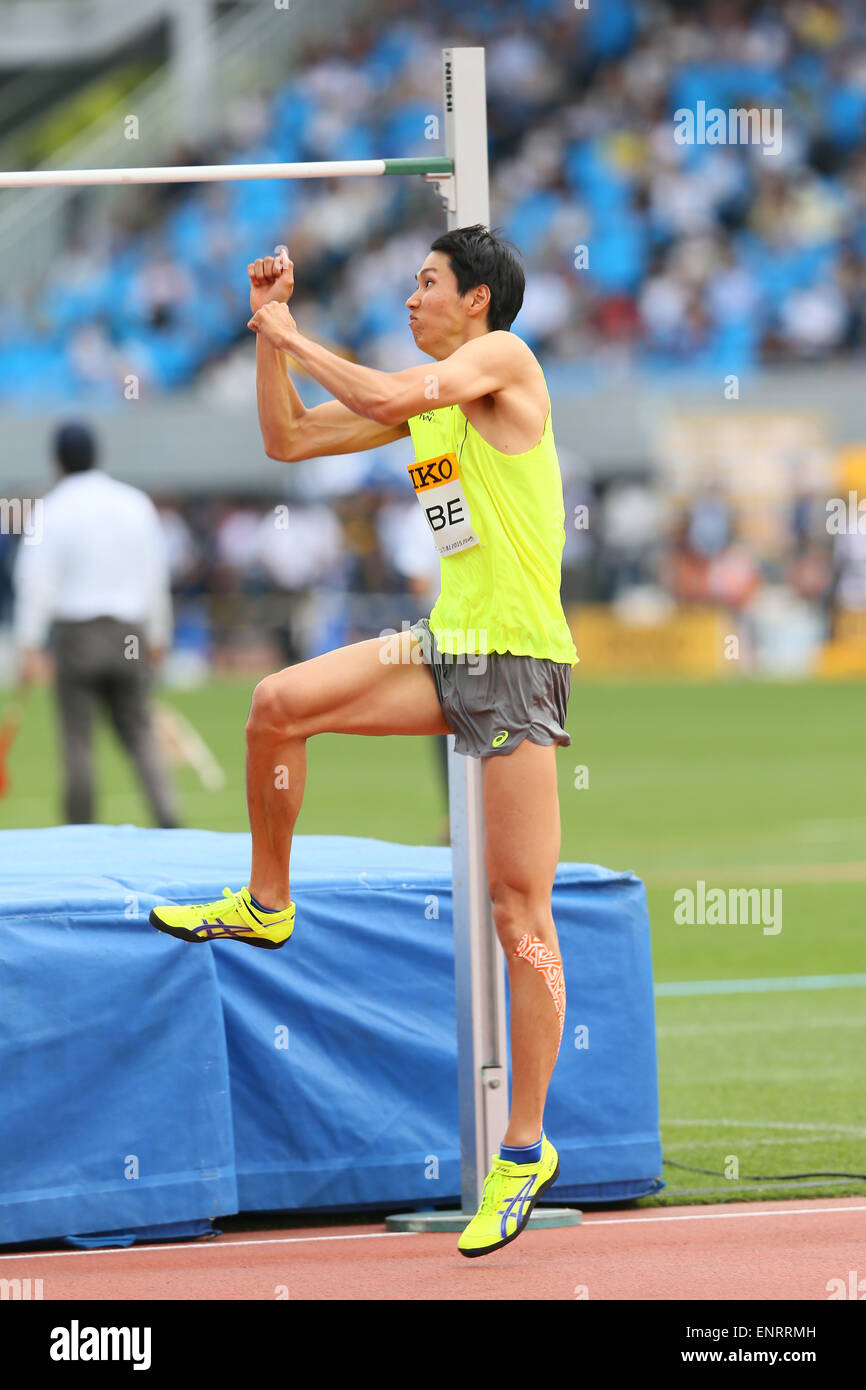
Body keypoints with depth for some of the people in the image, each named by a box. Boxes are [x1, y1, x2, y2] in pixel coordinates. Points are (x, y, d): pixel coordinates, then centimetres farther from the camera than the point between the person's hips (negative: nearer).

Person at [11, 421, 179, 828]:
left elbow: (36, 581, -11)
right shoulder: (135, 504, 6)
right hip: (129, 635, 3)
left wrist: (29, 646, -10)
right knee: (139, 731, 7)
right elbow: (157, 574, 11)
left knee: (77, 737, 3)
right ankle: (166, 814, -10)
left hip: (77, 633, -3)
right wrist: (157, 637, 20)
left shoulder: (53, 510, -7)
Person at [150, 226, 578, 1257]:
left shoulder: (502, 359, -7)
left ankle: (526, 1150, -1)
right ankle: (265, 904, 14)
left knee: (521, 914, -5)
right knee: (278, 703, -8)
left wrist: (295, 339, -10)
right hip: (445, 648, 8)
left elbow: (391, 398, -24)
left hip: (517, 665, -8)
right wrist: (269, 332, 12)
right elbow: (289, 439, 21)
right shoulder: (426, 393, 16)